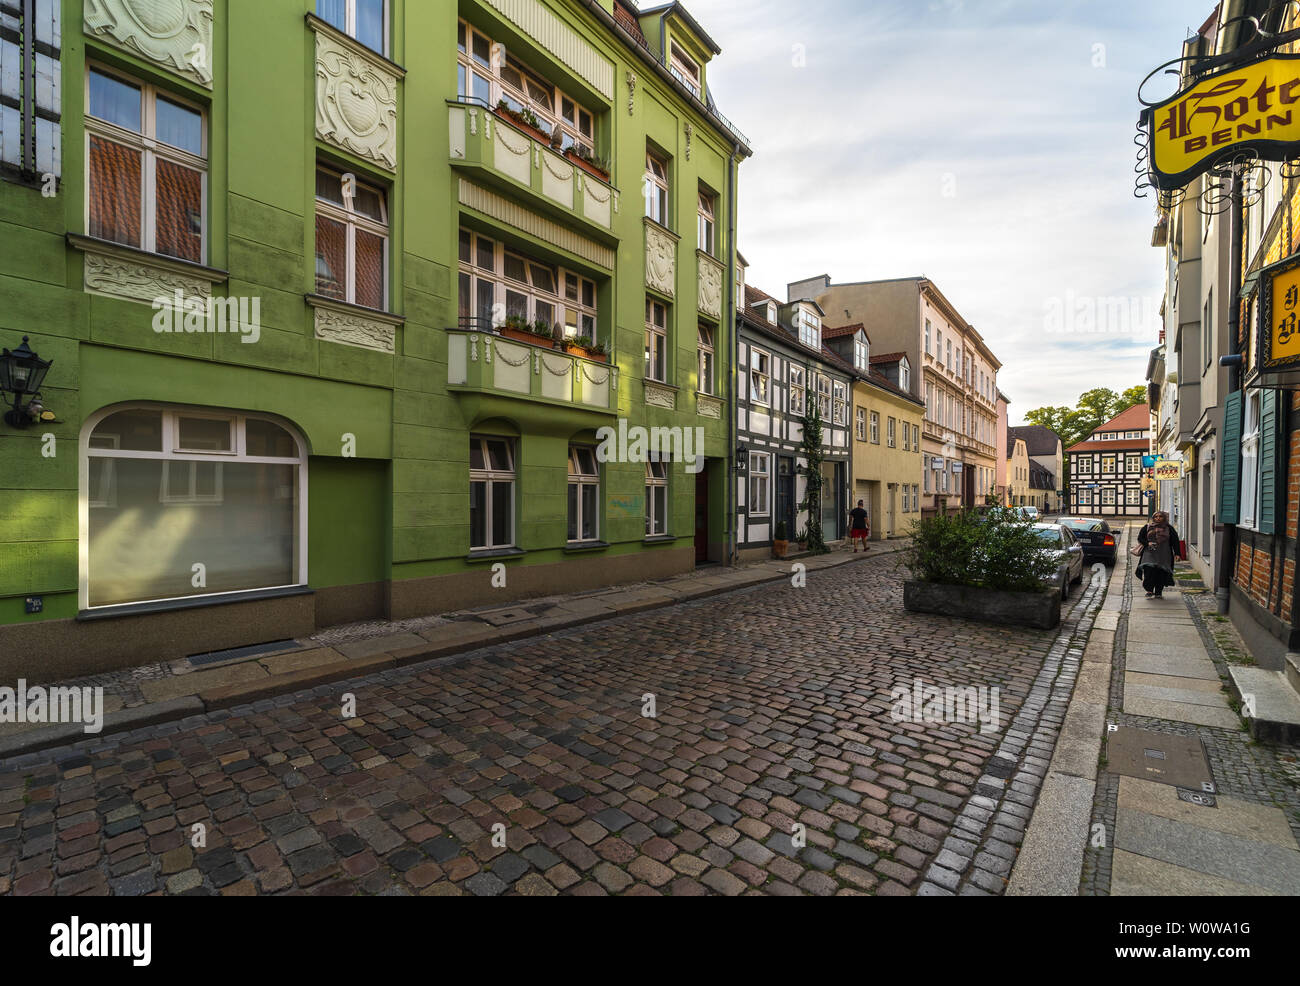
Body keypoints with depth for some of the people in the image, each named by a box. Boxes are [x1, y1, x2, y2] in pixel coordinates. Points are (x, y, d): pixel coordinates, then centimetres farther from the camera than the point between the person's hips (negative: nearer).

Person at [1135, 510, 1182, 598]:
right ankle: (1149, 590, -4)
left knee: (1161, 572, -3)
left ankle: (1158, 592, 8)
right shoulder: (1147, 527, 9)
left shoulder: (1169, 528, 10)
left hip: (1164, 555, 1)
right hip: (1150, 553, -1)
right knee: (1149, 571, -15)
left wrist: (1177, 553, 3)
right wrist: (1148, 543, -8)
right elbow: (1140, 538, 12)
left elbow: (1175, 541, 10)